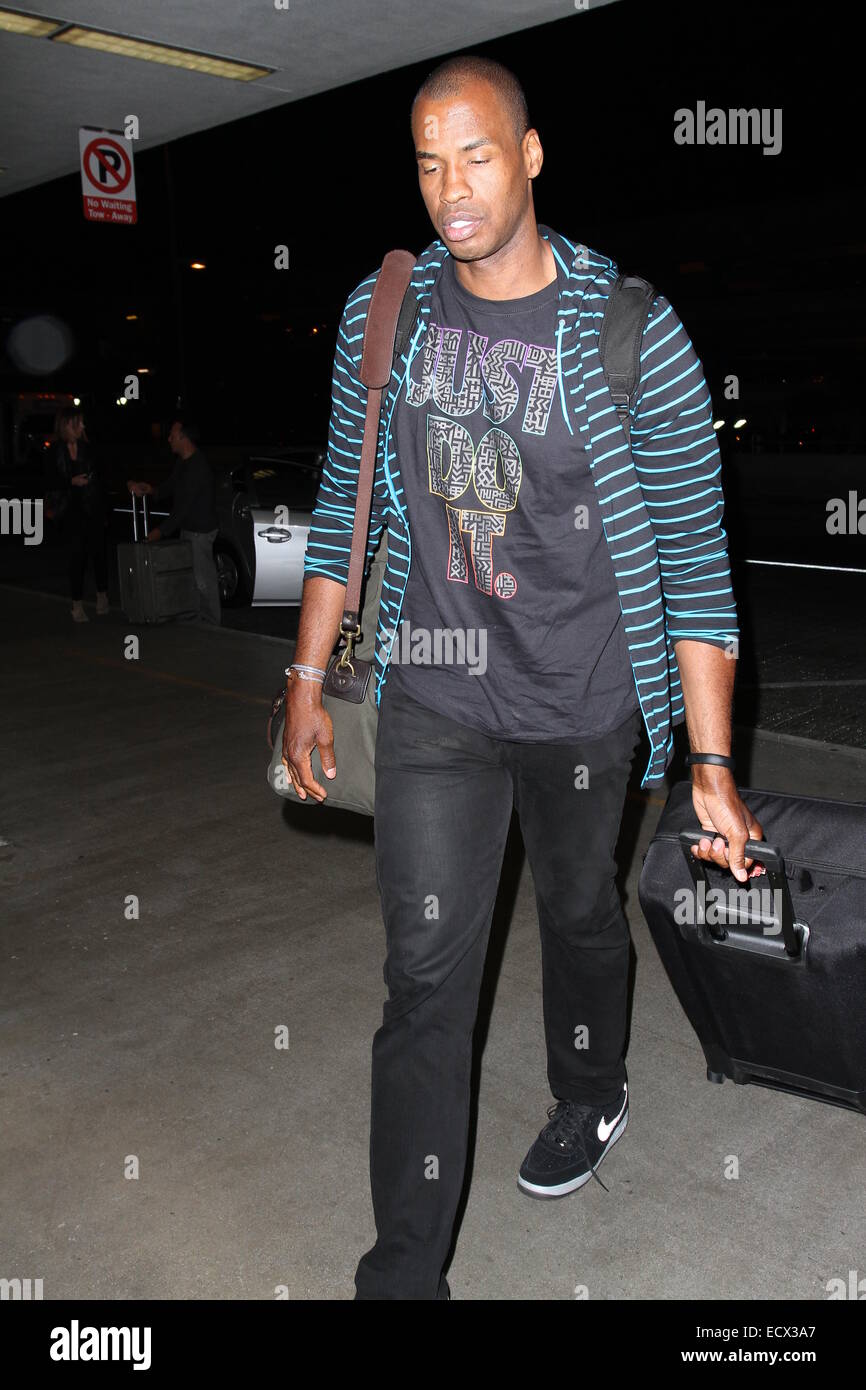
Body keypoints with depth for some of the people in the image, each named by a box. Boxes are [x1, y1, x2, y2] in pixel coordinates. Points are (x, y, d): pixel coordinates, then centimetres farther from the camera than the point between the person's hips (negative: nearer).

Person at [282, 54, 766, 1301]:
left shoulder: (631, 333, -12)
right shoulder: (382, 312, -1)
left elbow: (693, 554, -10)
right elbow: (344, 506, 8)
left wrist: (712, 762, -13)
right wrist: (307, 681, 6)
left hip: (585, 705, -1)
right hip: (434, 701, 2)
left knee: (580, 917, 21)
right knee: (425, 978, 2)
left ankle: (590, 1097, 52)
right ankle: (406, 1270, 17)